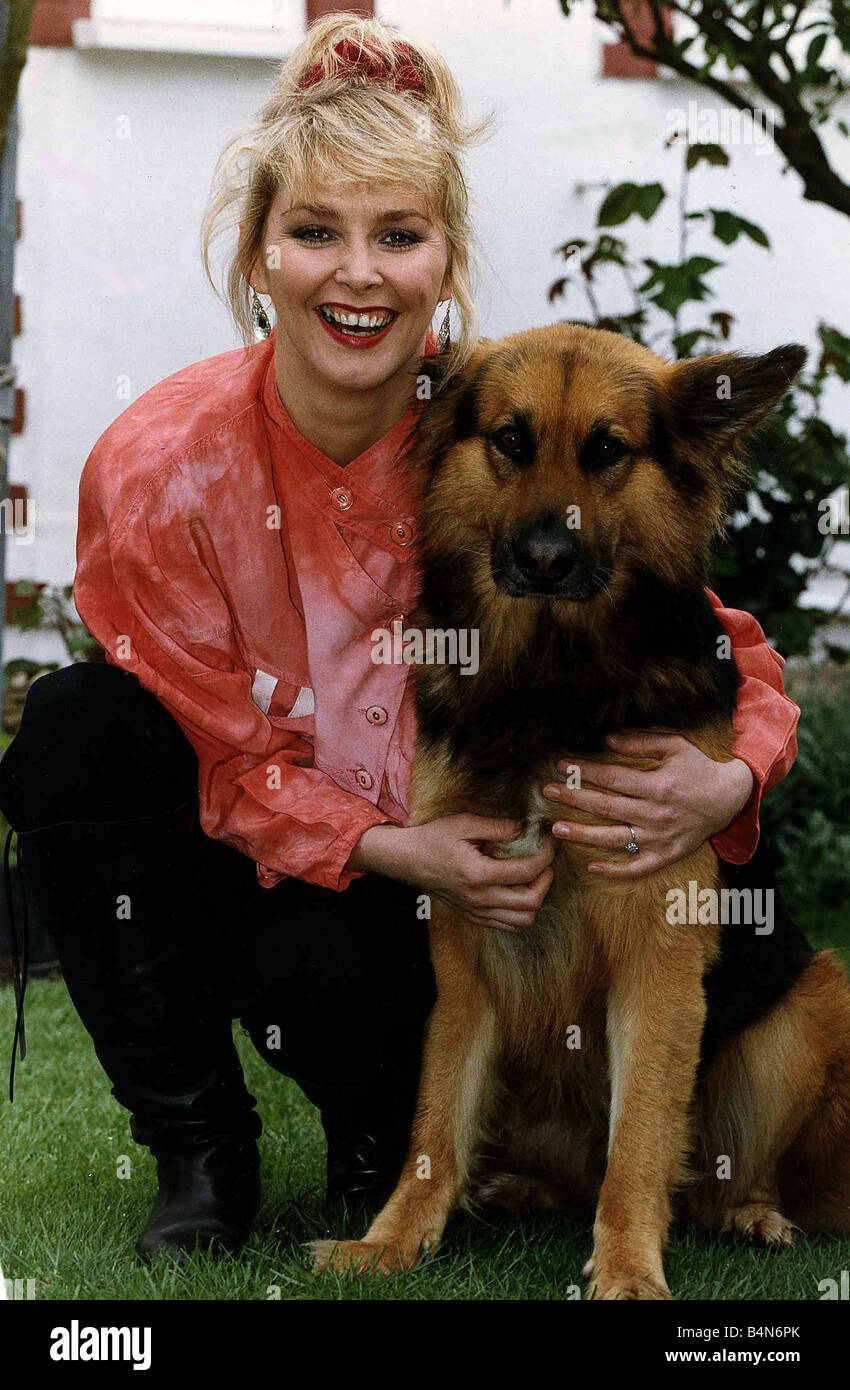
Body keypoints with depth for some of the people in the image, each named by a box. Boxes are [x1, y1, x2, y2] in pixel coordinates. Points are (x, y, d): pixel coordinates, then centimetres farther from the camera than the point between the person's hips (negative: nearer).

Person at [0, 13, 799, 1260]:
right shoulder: (159, 467, -18)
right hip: (249, 837, 2)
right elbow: (234, 763, -12)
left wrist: (730, 783, -35)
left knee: (323, 966, -33)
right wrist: (392, 848, -32)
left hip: (453, 856, -2)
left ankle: (386, 1127, 7)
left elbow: (731, 653, -11)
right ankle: (197, 1146, -9)